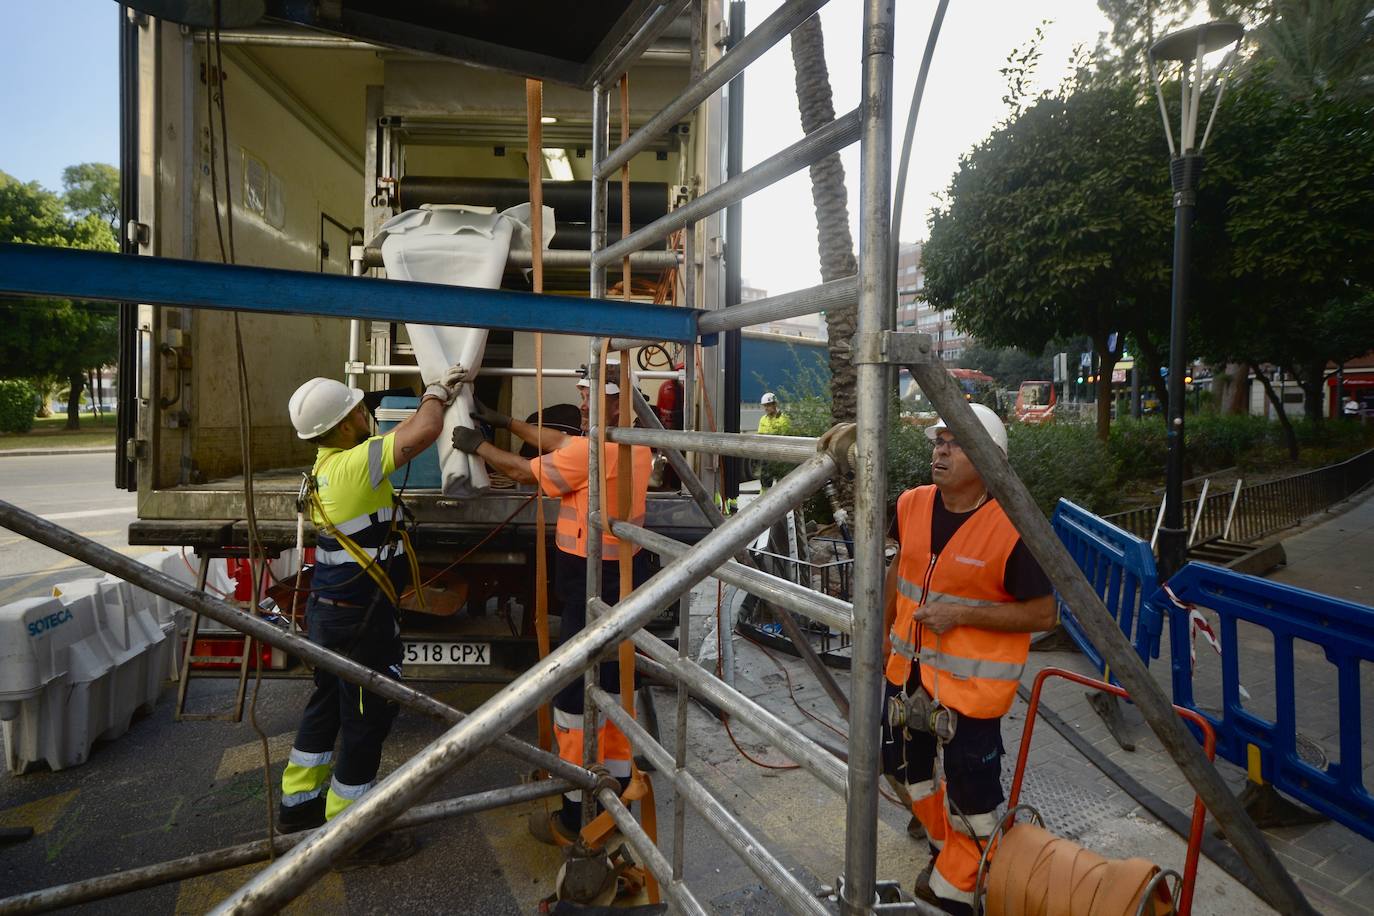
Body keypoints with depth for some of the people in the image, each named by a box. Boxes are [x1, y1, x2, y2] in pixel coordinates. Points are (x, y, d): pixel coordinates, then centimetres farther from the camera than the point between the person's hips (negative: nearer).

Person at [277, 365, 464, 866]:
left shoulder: (327, 463, 5)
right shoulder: (354, 465, -23)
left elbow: (404, 434, 18)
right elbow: (422, 432, -29)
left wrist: (436, 400, 14)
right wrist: (437, 391, -10)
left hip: (328, 612, 10)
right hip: (360, 619, -10)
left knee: (326, 706, 24)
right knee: (367, 720, 4)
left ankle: (298, 803, 41)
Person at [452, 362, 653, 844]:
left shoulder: (591, 450, -22)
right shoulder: (636, 444, 5)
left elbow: (523, 471, -8)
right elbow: (559, 442, 16)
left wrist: (477, 445, 8)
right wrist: (505, 421, 20)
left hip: (594, 587, -9)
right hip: (626, 577, 9)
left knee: (577, 698, 3)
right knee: (613, 686, 22)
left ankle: (575, 818, 16)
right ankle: (618, 782, 38)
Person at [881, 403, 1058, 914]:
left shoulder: (1012, 528, -21)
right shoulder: (912, 506, -3)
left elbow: (1043, 614, -15)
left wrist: (961, 613, -24)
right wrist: (884, 633, 19)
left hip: (970, 682, -6)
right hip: (909, 670, 7)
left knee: (970, 797, 8)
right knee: (905, 767, 23)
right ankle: (944, 847, 50)